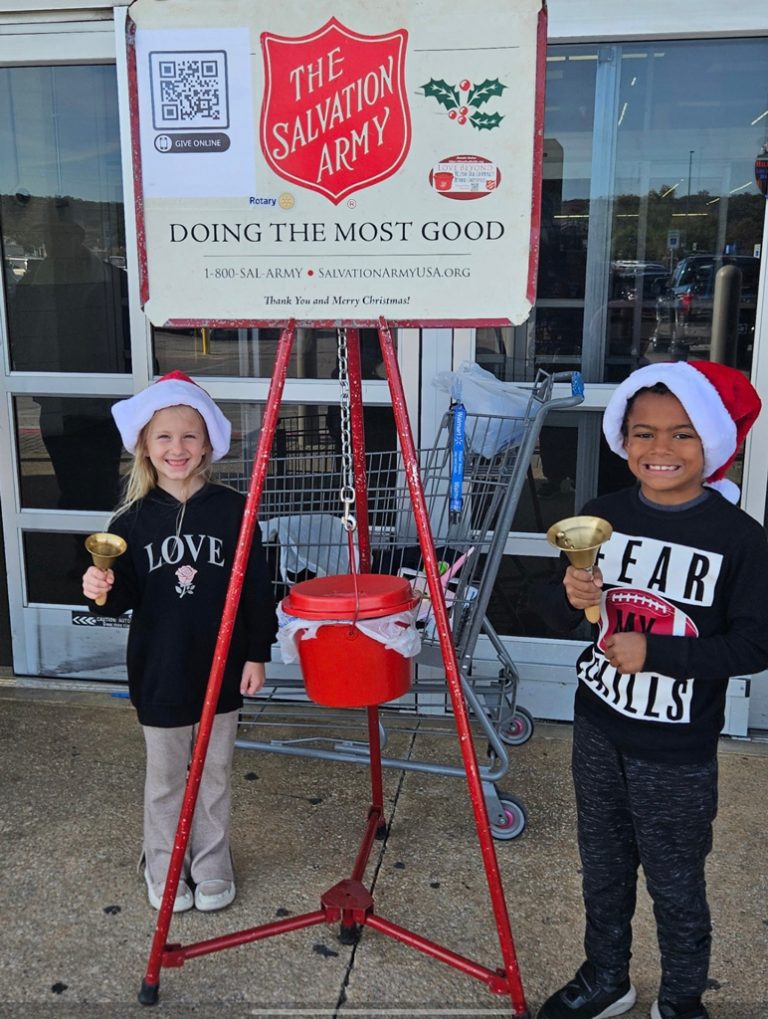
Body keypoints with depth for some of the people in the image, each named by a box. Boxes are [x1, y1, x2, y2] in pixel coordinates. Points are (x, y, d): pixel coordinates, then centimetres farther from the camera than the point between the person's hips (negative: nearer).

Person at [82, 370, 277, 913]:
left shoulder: (232, 509, -8)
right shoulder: (133, 520, -5)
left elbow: (257, 587, -4)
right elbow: (127, 596, 0)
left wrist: (257, 653, -3)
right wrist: (103, 592, -22)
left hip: (222, 668, 0)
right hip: (159, 671, 1)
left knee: (215, 775, 15)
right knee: (165, 777, 16)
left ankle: (213, 868, 35)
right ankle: (163, 869, 36)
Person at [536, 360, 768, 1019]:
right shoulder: (601, 517, -3)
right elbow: (560, 614, 5)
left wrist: (655, 652, -22)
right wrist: (571, 596, -18)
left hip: (678, 750, -4)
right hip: (598, 731, 4)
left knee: (676, 886, 12)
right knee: (603, 868, 20)